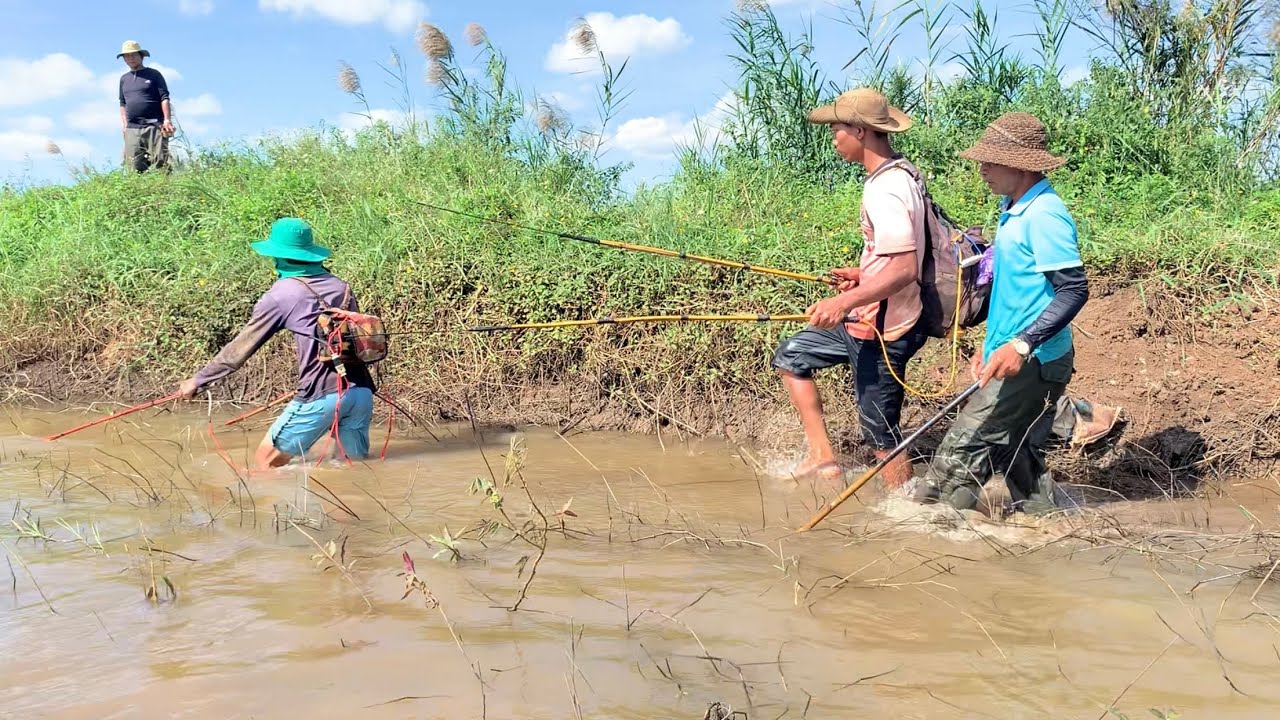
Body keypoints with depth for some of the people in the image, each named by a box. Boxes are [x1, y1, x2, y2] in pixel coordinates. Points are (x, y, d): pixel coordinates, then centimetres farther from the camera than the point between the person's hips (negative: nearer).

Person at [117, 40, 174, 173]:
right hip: (132, 128, 5)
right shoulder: (124, 79, 20)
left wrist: (167, 120, -11)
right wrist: (124, 124, 15)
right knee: (135, 165, -2)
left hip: (154, 126, -5)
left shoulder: (153, 74, 6)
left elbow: (164, 98, -1)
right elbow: (122, 104, 24)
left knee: (159, 162, -9)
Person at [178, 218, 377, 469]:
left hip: (322, 396, -6)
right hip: (362, 392, 6)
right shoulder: (341, 286, 15)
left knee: (267, 461, 7)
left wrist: (199, 380, 13)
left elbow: (241, 348, 2)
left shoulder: (282, 294, -1)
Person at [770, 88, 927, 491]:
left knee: (880, 432, 1)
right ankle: (823, 458, 18)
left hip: (882, 329, -11)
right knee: (791, 356, 18)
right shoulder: (900, 175, 8)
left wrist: (845, 301, -34)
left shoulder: (884, 190, -23)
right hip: (869, 319, 11)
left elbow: (905, 268, -31)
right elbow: (900, 253, 18)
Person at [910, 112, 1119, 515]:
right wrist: (991, 345, 23)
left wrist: (1021, 345, -29)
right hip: (1010, 357, 10)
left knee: (961, 451, -9)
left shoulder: (1044, 215, -17)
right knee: (1009, 447, 18)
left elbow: (1074, 290, -22)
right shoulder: (1013, 210, 13)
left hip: (1032, 363, -10)